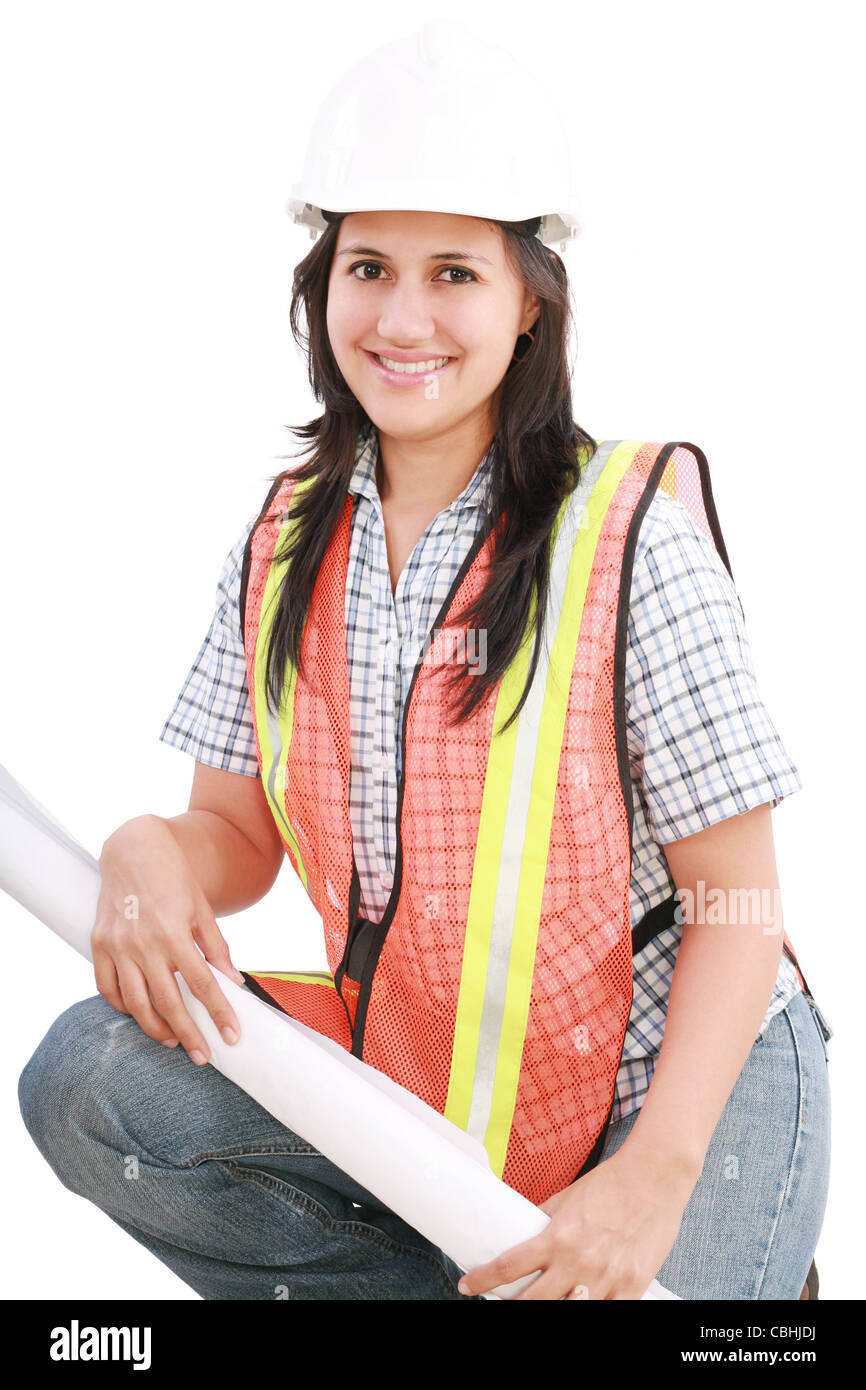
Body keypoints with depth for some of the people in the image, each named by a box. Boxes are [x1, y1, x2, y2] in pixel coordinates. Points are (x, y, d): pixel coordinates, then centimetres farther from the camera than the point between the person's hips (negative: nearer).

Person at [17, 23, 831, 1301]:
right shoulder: (283, 541, 1)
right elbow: (239, 831, 4)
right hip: (415, 1079, 4)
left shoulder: (632, 534, -15)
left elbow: (737, 903, -14)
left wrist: (655, 1177, -25)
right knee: (90, 1080, -15)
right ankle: (431, 1263, 1)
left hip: (678, 1088, -4)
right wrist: (153, 856, -21)